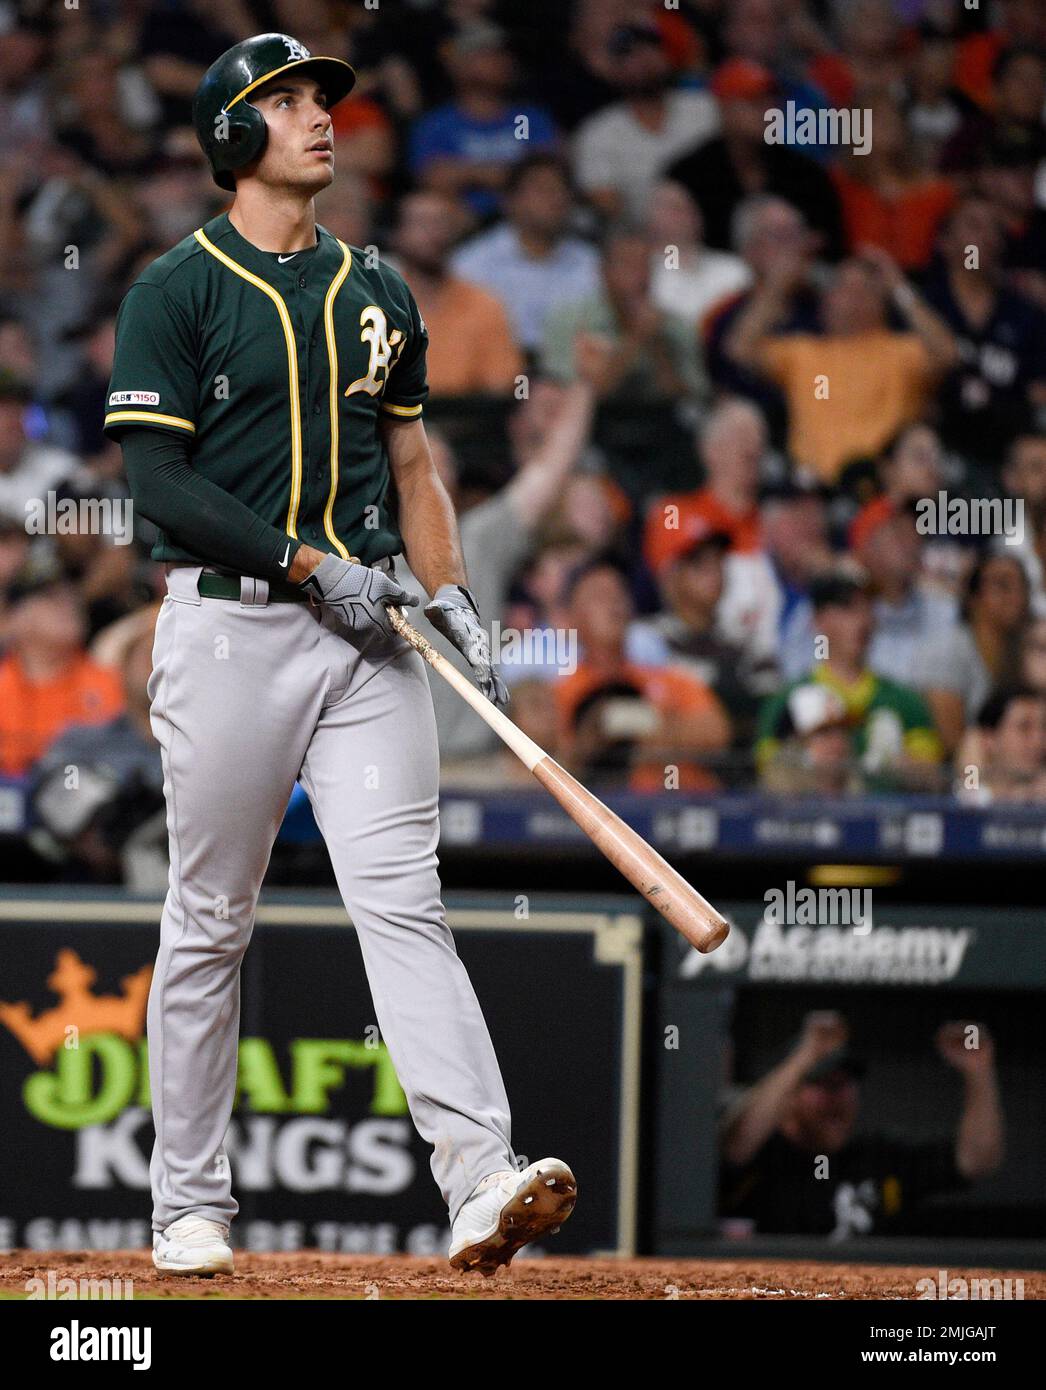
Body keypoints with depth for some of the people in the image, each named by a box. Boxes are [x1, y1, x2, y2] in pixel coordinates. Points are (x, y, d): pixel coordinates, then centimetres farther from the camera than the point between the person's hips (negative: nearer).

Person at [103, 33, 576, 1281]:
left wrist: (451, 595, 6)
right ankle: (189, 1203, 14)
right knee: (209, 924, 4)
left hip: (365, 634, 3)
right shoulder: (174, 296, -2)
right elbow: (161, 480, -9)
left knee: (402, 899, -9)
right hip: (227, 628, -3)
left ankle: (478, 1184, -22)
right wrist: (312, 563, -15)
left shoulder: (377, 295, 16)